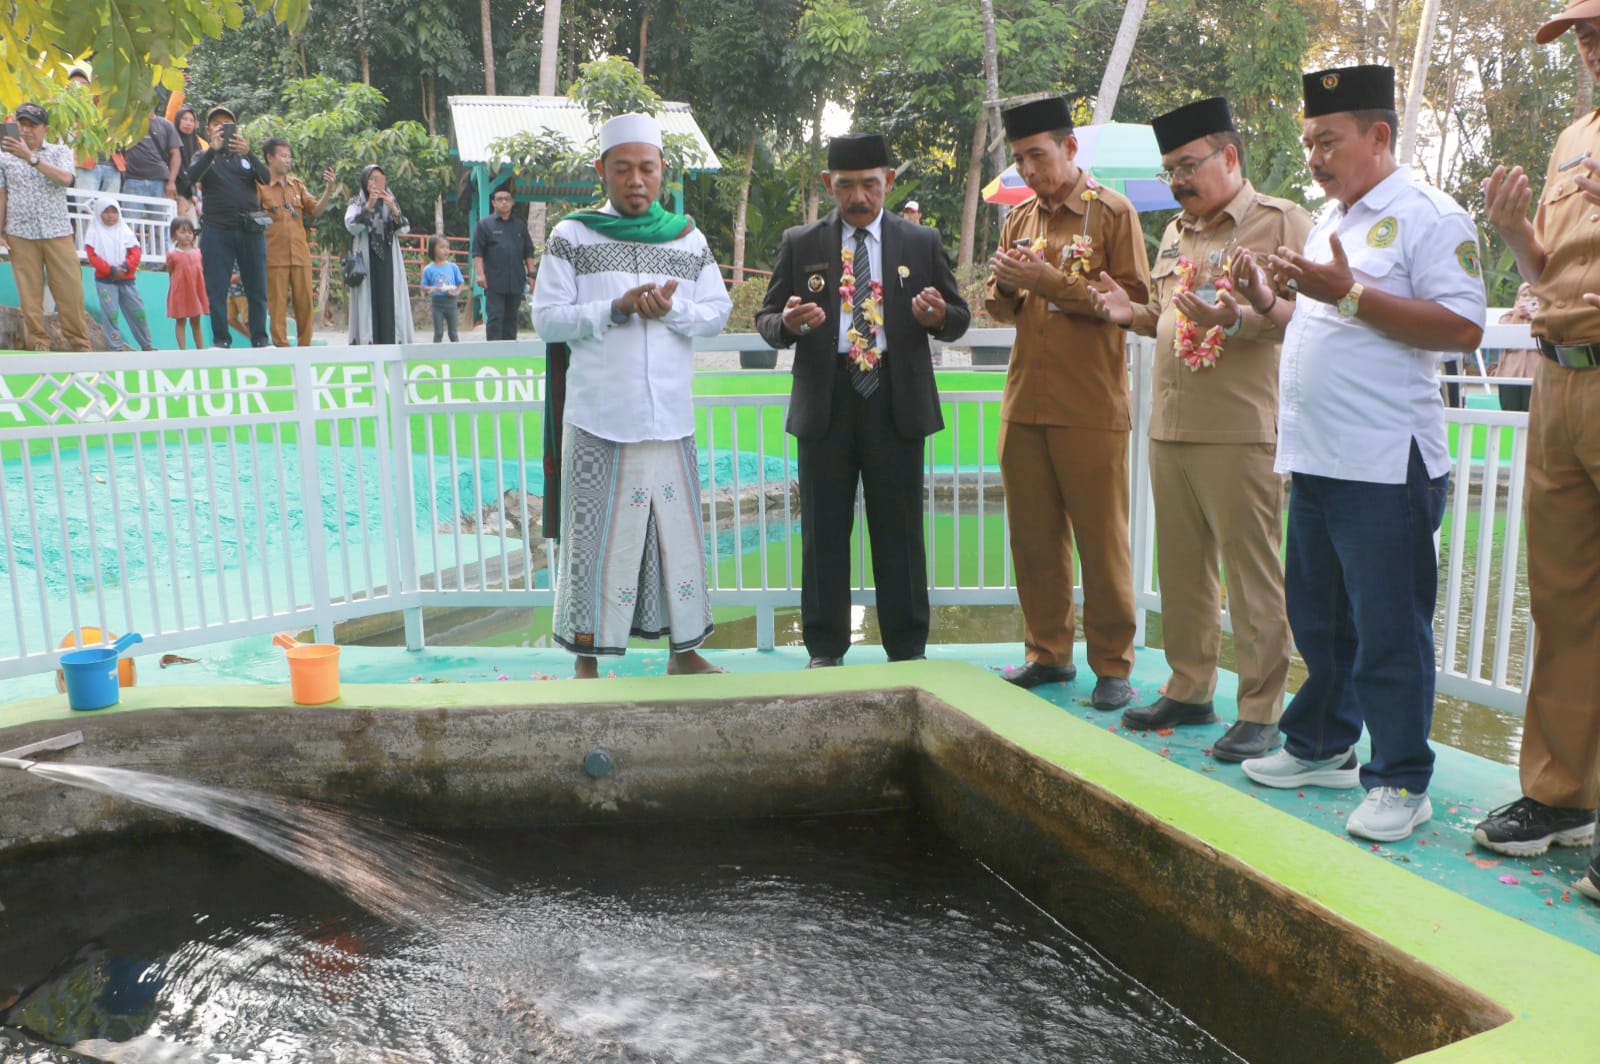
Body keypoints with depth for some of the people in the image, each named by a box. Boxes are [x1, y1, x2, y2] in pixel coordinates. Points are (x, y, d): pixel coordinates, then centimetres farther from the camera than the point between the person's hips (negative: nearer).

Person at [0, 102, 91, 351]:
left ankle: (79, 342, 4)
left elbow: (65, 178, -12)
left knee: (70, 288, -3)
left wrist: (31, 157, -19)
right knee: (30, 292, -1)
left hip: (58, 232, -1)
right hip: (21, 234, 1)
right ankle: (38, 343, 4)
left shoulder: (60, 151, 9)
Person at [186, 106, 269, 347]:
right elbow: (192, 176, -9)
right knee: (217, 290, -3)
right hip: (217, 229, -1)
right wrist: (213, 149, -22)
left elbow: (265, 178, -4)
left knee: (257, 289, 0)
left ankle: (260, 340, 6)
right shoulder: (204, 157, 14)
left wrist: (248, 153, -20)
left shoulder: (246, 156, 16)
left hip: (250, 229, 1)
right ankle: (221, 340, 2)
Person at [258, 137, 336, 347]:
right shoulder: (260, 185, 1)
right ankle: (281, 346, 1)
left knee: (305, 301, 5)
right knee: (277, 303, -3)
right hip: (274, 255, -4)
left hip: (300, 254, 4)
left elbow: (314, 210, 9)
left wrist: (328, 189, -1)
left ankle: (305, 345, 13)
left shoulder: (297, 184, 15)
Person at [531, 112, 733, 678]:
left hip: (669, 418, 3)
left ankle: (684, 649, 22)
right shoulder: (571, 235, 3)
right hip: (598, 418, -3)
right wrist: (616, 309, -14)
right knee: (596, 534, 0)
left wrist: (672, 308, -10)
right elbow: (546, 318, -2)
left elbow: (718, 312, 9)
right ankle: (587, 660, 12)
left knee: (677, 530, 8)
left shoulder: (689, 239, 11)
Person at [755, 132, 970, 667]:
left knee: (899, 530, 5)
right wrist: (789, 324, -15)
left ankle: (908, 651, 17)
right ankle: (825, 650, 17)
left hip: (896, 402, 0)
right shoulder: (800, 244, 8)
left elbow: (959, 317, 11)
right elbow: (766, 318, 8)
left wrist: (938, 316, -13)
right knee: (824, 531, 5)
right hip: (825, 402, 0)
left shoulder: (922, 242, 9)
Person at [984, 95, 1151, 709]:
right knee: (1033, 537, 9)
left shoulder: (1113, 212, -1)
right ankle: (1048, 653, 22)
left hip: (1092, 405, -5)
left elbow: (1136, 302, -8)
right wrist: (1006, 287, -5)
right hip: (1023, 401, 5)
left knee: (1101, 542, 0)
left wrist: (1054, 283, -15)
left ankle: (1113, 666, 12)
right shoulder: (1019, 217, 14)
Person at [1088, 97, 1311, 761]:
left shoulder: (1281, 220, -2)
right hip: (1169, 428, 7)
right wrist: (1129, 314, 9)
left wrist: (1258, 306, -29)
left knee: (1252, 575, -3)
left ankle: (1260, 711, 7)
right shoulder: (1176, 233, 21)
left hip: (1240, 432, -7)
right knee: (1182, 569, 12)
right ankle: (1189, 689, 24)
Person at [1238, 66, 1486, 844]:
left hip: (1385, 465, -8)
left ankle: (1400, 780, 9)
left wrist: (1348, 292, -19)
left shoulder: (1429, 217, -7)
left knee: (1388, 629, -3)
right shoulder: (1328, 222, 19)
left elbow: (1463, 328, -17)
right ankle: (1321, 747, 30)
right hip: (1314, 458, 8)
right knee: (1318, 620, 16)